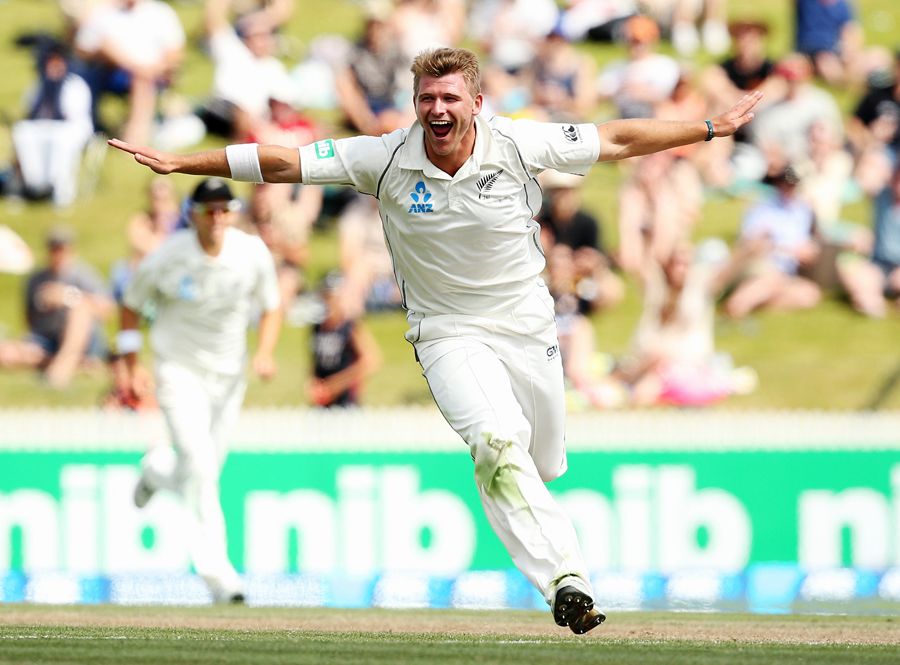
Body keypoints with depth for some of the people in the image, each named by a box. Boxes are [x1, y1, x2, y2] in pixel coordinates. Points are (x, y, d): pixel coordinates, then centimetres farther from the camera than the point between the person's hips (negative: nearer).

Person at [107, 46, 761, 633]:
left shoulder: (521, 146, -13)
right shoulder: (386, 159, -13)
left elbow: (619, 139, -5)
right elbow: (279, 162, -12)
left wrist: (713, 127, -2)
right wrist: (181, 163, -16)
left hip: (529, 329, 2)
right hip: (450, 336, -2)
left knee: (543, 468, 9)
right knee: (498, 442, -27)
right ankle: (566, 581, -31)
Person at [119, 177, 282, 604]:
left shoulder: (253, 254, -9)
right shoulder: (166, 259, -15)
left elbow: (270, 308, 6)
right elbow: (131, 307, 1)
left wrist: (264, 353, -12)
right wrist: (131, 368, -2)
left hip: (229, 376, 4)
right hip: (179, 372, -4)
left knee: (202, 472, 11)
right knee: (201, 466, -19)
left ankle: (157, 470, 47)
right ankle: (216, 571, -19)